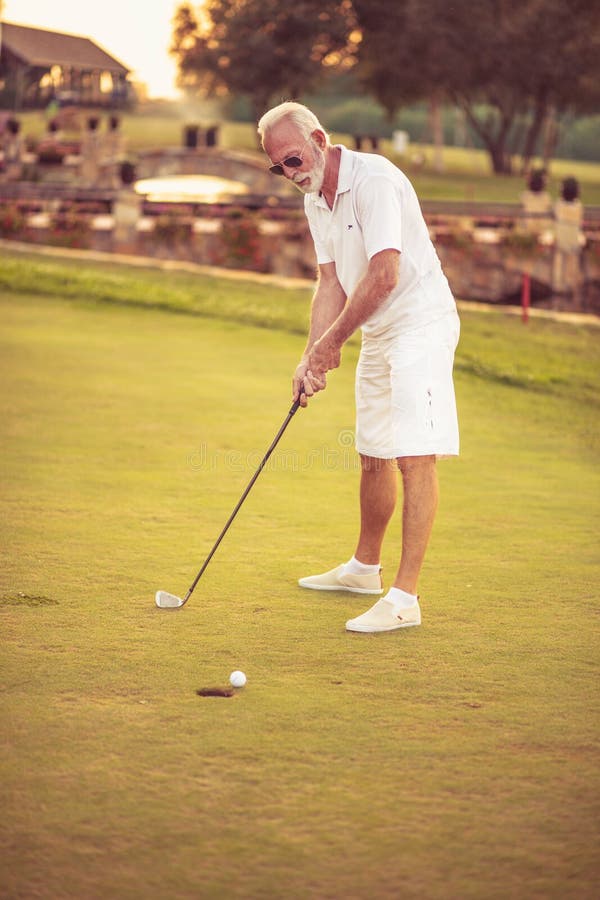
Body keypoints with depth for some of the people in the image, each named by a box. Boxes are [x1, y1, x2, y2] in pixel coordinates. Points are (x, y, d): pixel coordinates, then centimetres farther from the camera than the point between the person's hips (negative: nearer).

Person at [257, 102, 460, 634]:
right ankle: (365, 568, 36)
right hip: (377, 333, 9)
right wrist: (312, 358, -5)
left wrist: (332, 342, -17)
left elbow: (383, 276, -27)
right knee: (374, 455, 19)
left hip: (420, 323, -9)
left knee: (415, 457, -14)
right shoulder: (315, 200, 7)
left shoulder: (374, 180, -22)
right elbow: (332, 284, 8)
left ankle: (405, 598, -17)